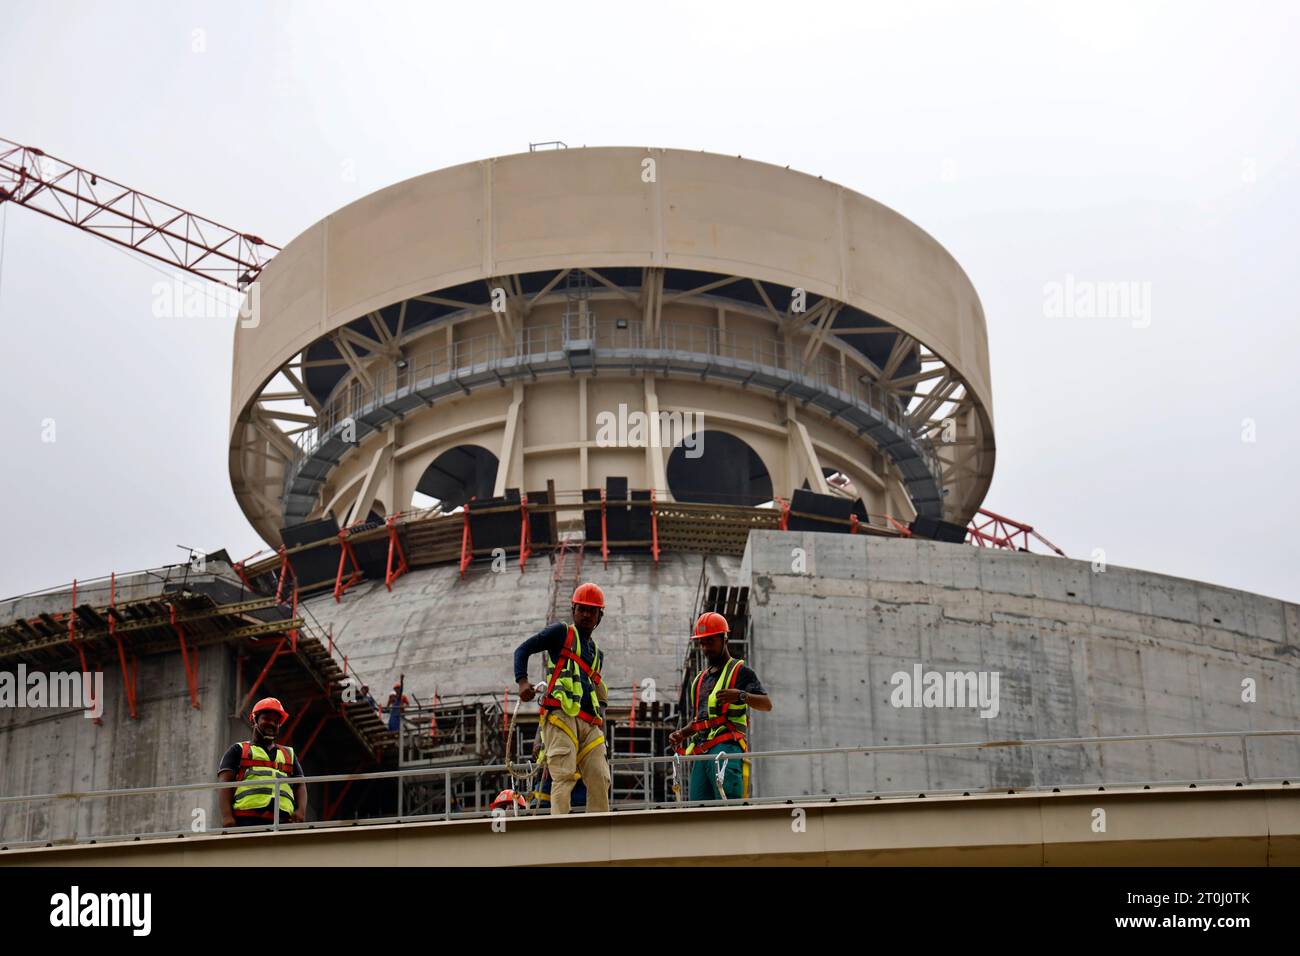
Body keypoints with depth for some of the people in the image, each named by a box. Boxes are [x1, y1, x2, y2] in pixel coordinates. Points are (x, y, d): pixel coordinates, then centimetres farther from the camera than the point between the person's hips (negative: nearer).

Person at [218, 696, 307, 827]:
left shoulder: (289, 754, 32)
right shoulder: (238, 750, 21)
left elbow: (300, 785, 24)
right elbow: (225, 783, 8)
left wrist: (301, 810, 2)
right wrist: (227, 816, -9)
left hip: (282, 820, 3)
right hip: (247, 820, -3)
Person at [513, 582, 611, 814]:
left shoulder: (597, 653, 29)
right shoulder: (561, 632, 10)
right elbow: (522, 650, 5)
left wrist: (600, 725, 21)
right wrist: (522, 681, -11)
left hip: (589, 722, 7)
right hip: (562, 714, -7)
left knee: (600, 779, 0)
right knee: (565, 776, -19)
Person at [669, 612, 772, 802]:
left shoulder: (739, 671, 7)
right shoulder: (699, 680, 28)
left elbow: (767, 704, -5)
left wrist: (741, 696, -24)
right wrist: (681, 734, 11)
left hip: (727, 746, -7)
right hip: (700, 753, 7)